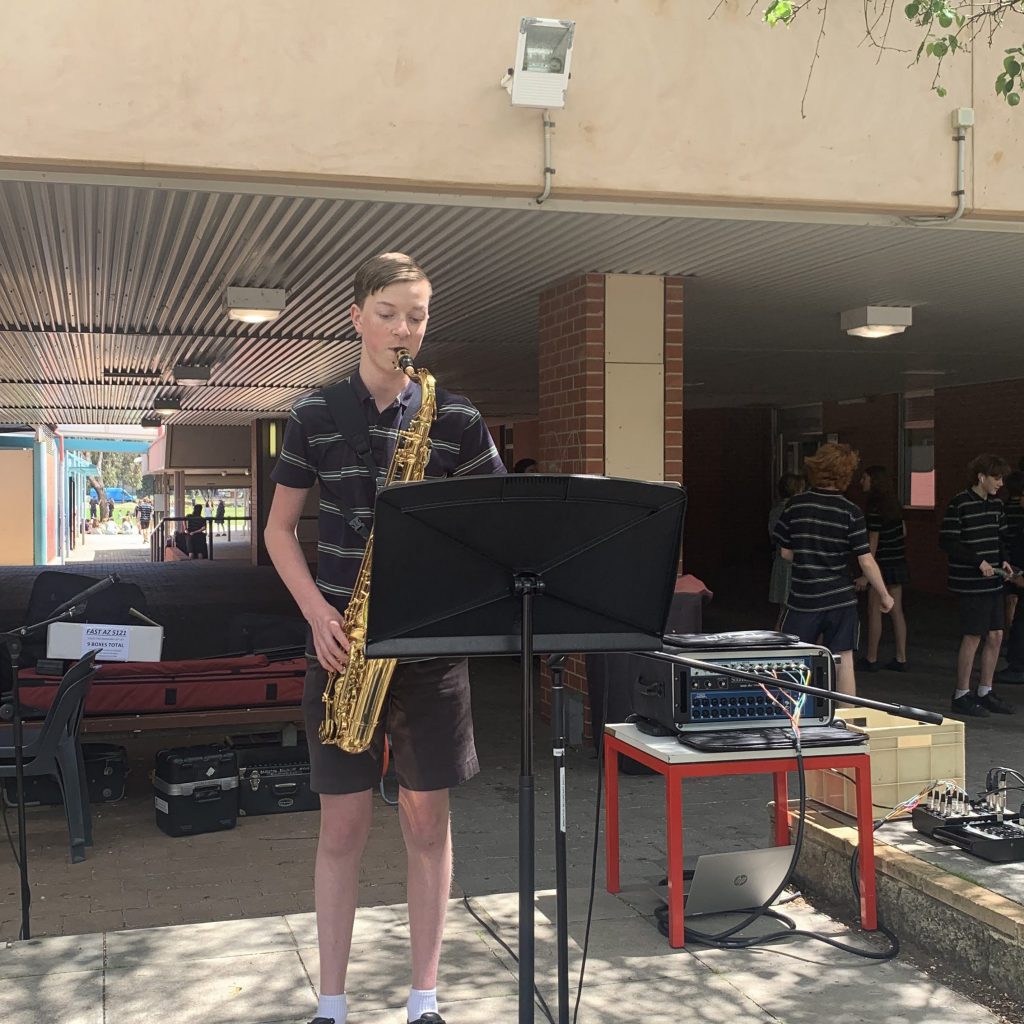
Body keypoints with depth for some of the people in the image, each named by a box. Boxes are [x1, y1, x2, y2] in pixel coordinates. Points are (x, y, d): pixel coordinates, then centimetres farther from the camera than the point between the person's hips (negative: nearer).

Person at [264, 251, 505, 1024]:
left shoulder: (456, 418, 1)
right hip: (344, 639, 0)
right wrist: (318, 611, -8)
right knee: (343, 823, 4)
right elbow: (280, 529, 7)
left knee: (427, 818, 6)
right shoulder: (316, 414, 2)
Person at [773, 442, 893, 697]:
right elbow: (866, 562, -9)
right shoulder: (850, 512, -8)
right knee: (844, 660, 7)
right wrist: (884, 595, 4)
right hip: (840, 598, 0)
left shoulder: (796, 504, -4)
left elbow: (786, 553, 2)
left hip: (803, 599, 1)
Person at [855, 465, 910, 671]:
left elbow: (873, 543, -19)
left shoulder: (875, 509, -17)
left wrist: (866, 575, -18)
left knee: (874, 611, 1)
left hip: (883, 564, -8)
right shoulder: (895, 505, 7)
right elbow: (903, 532, 17)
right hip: (898, 563, 8)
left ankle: (871, 659, 7)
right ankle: (900, 659, 12)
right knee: (896, 611, 9)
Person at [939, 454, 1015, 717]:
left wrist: (1003, 561, 3)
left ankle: (985, 693, 22)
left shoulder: (996, 505, 11)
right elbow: (947, 542, -15)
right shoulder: (959, 504, -13)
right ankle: (961, 696, 8)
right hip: (971, 584, -8)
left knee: (996, 636, 10)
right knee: (972, 637, -3)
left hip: (993, 582, 8)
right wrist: (978, 561, -18)